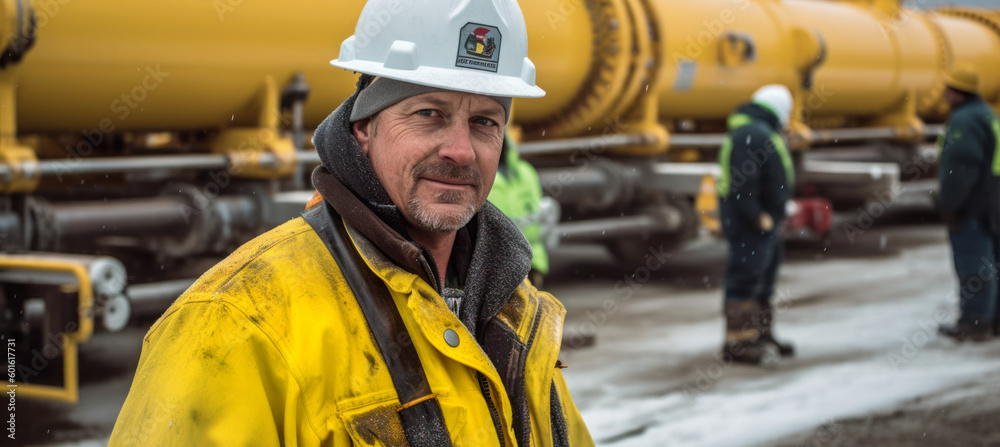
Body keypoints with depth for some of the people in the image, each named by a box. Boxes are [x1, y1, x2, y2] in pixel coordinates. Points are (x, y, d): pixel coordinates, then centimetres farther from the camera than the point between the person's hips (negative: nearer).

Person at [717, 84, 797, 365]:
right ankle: (738, 342, -7)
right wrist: (758, 216, -24)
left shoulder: (762, 132, 19)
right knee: (746, 278, -9)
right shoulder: (751, 134, -18)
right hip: (750, 225, -11)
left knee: (763, 279, 17)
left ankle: (760, 335, 27)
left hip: (765, 223, 11)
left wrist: (775, 217, 19)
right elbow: (744, 179, -25)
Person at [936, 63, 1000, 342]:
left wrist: (949, 205, -17)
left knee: (972, 265, -7)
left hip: (970, 207, -10)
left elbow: (961, 168, -24)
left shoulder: (964, 121, -17)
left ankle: (974, 323, -4)